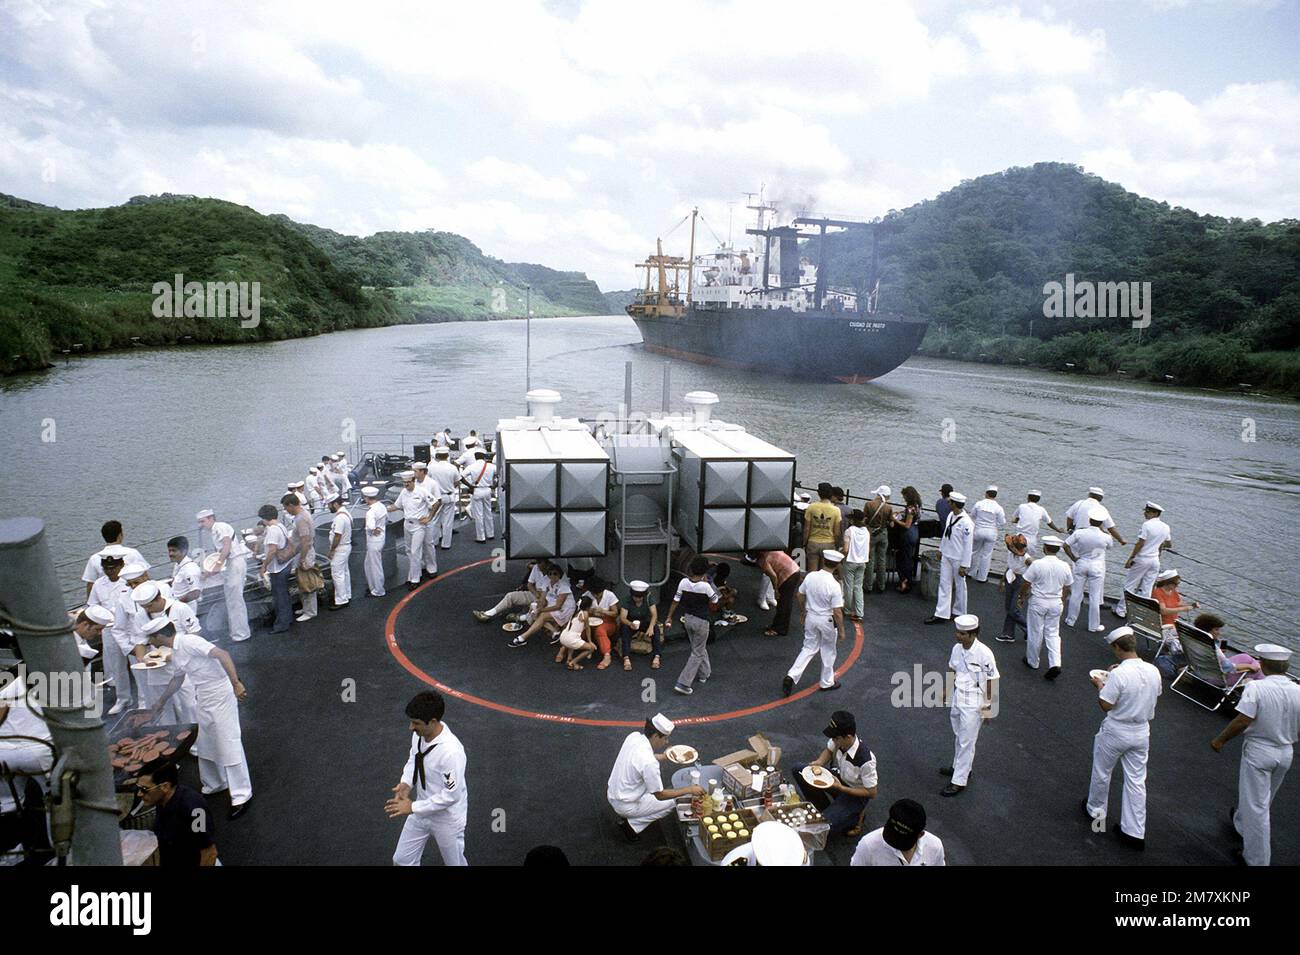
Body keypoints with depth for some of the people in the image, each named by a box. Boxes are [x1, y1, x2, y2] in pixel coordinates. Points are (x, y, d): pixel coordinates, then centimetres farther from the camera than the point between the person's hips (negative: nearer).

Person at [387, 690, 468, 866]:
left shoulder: (451, 751, -37)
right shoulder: (420, 734, -13)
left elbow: (451, 795, -29)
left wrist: (413, 807, -23)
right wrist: (406, 783, -12)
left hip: (447, 819, -7)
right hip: (422, 812, 7)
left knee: (454, 863, 18)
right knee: (402, 860, 19)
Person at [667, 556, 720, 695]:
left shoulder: (683, 582, -10)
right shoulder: (706, 586, -22)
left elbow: (676, 601, -5)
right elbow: (714, 603, -8)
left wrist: (669, 617, 5)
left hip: (687, 618, 6)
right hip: (701, 621, -5)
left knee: (700, 647, 28)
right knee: (697, 653, 6)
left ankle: (704, 673, 43)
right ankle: (683, 683, 1)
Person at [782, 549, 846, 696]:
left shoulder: (810, 576, -11)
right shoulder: (835, 586, -25)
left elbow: (800, 596, 4)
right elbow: (837, 612, -21)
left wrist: (804, 611, 21)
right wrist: (841, 630, -7)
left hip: (811, 617, 4)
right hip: (827, 621, -4)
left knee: (809, 648, 18)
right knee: (828, 651, 17)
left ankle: (791, 676, 5)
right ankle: (827, 682, 33)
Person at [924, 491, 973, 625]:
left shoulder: (966, 523, -23)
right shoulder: (950, 515, 0)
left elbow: (968, 545, -20)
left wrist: (964, 565, -18)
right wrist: (941, 549, 20)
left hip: (958, 559, -7)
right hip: (946, 556, 7)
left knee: (959, 586, 12)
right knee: (944, 585, 6)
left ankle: (958, 613, 29)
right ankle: (941, 614, 9)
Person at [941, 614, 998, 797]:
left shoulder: (984, 653, -23)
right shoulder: (957, 648, -5)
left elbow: (991, 680, -15)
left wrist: (988, 706, -11)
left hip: (974, 704, -6)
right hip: (957, 699, 6)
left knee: (966, 742, 3)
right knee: (959, 736, 23)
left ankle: (959, 781, 13)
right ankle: (960, 767, 42)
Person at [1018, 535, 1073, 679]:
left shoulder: (1037, 564, -18)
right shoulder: (1065, 566, -5)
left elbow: (1026, 583, -10)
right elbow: (1066, 588, 6)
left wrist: (1022, 597, 8)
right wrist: (1062, 601, 22)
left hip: (1038, 602, -3)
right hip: (1056, 603, 3)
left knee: (1035, 633, 11)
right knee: (1053, 633, 12)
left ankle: (1032, 662, 26)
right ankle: (1055, 664, -2)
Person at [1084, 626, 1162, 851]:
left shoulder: (1118, 674, -27)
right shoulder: (1153, 671, -7)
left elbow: (1106, 705, -21)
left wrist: (1100, 685, -3)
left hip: (1116, 732, -5)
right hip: (1141, 733, 5)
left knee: (1101, 773, 19)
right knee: (1136, 781, 12)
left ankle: (1095, 810, 39)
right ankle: (1135, 832, 17)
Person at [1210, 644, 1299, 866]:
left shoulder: (1256, 688, -23)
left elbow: (1242, 721, -24)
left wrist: (1221, 740, -10)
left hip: (1258, 751, -6)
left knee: (1256, 805, 5)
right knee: (1264, 800, 27)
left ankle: (1257, 859, 12)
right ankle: (1241, 822, 53)